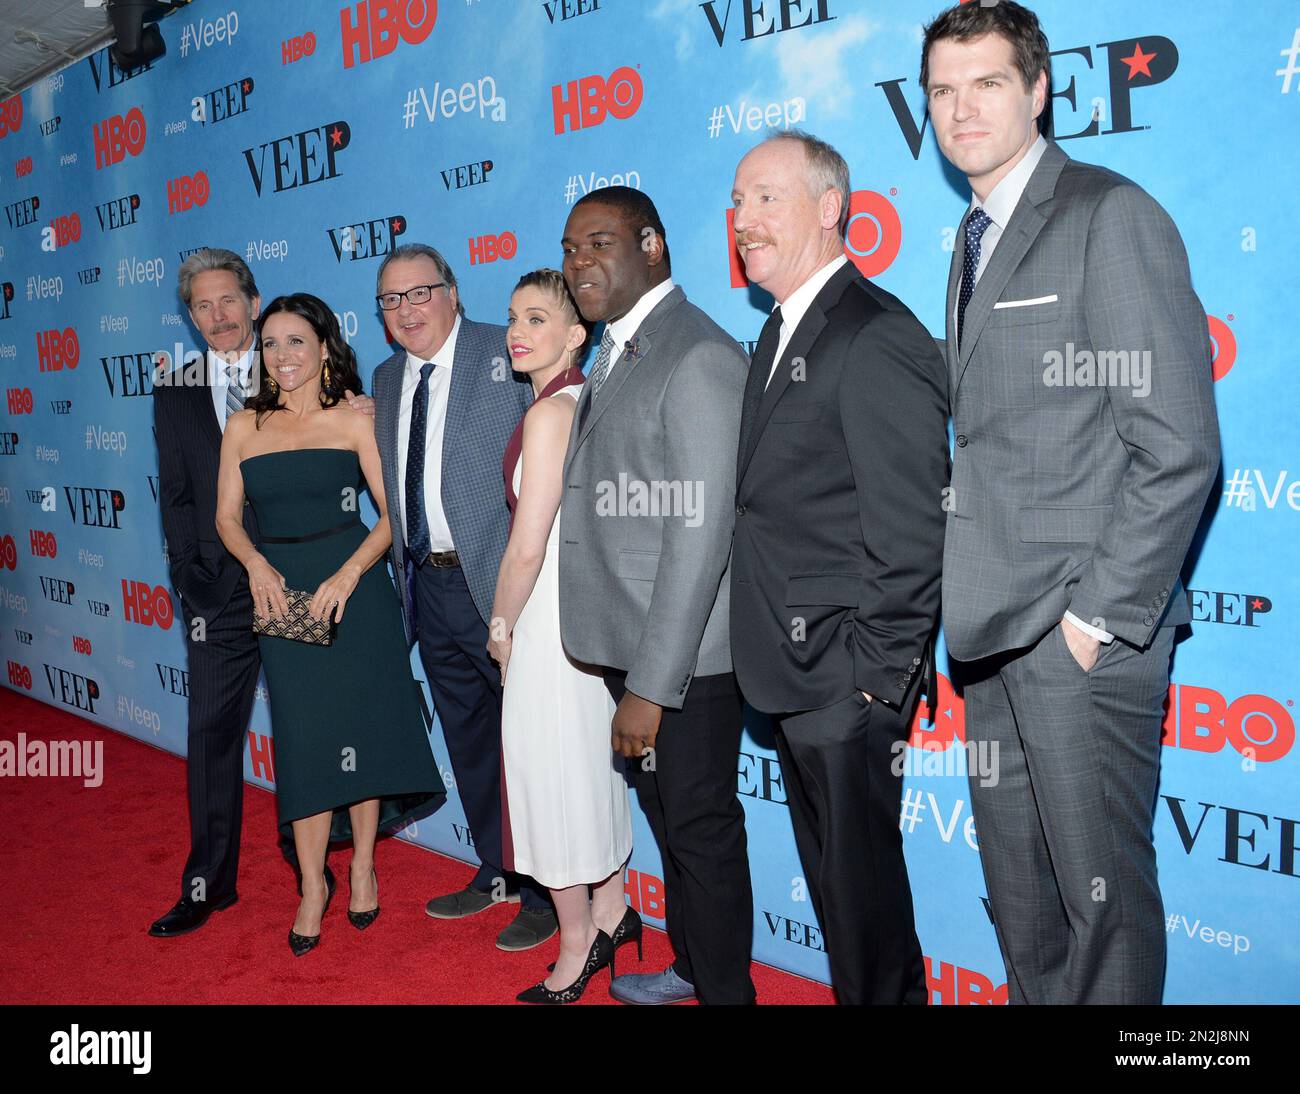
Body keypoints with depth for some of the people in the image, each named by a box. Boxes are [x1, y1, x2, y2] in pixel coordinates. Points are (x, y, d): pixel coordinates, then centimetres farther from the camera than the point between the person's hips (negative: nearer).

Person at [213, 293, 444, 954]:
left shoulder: (355, 421, -2)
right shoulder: (244, 428, 7)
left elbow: (392, 513, -6)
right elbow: (228, 516, 8)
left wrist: (348, 575, -18)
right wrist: (257, 565, -11)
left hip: (352, 589, -2)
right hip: (279, 594, 2)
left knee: (360, 721, 4)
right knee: (302, 734, 5)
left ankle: (363, 865, 24)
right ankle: (313, 885, 17)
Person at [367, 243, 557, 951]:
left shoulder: (508, 354, -8)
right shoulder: (387, 377, 13)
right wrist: (405, 571, 12)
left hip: (500, 579, -7)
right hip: (428, 584, 7)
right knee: (467, 740, 18)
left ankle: (546, 890, 20)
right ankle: (496, 874, 36)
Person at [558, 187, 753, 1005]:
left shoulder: (700, 358, -18)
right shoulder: (615, 353, 12)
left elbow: (700, 533, -23)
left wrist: (652, 685, -22)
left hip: (685, 660, -9)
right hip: (629, 644, 9)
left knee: (703, 830, 7)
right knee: (667, 816, 23)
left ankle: (726, 990, 28)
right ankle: (689, 968, 43)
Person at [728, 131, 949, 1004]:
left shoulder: (878, 338, -17)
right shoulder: (780, 335, 14)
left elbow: (913, 531, -20)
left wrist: (876, 673, -18)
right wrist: (771, 653, 12)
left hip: (848, 680, -9)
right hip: (795, 673, 9)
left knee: (861, 878, 7)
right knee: (833, 875, 21)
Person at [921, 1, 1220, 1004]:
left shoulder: (1111, 216, -8)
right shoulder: (976, 240, 18)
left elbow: (1180, 444, -14)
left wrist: (1100, 612, -16)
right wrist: (967, 597, 9)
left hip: (1082, 631, -8)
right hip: (994, 630, 8)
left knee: (1102, 892, 4)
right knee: (1018, 892, 17)